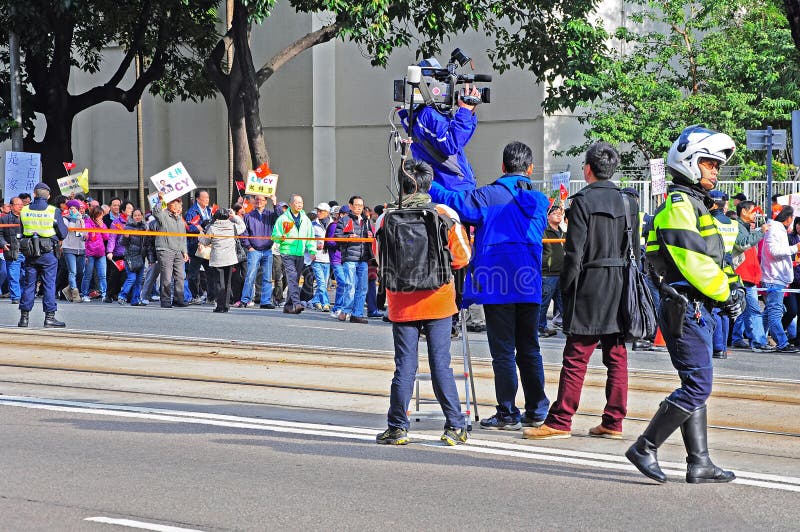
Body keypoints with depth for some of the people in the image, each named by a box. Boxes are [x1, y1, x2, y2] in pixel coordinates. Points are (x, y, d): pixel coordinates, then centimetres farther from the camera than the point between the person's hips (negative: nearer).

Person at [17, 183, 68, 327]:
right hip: (48, 253, -3)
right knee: (49, 284, 2)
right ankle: (49, 317, 0)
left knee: (29, 284, 9)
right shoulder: (54, 212, -8)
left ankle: (24, 317, 10)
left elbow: (22, 232, 11)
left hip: (29, 254, 3)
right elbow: (63, 234, -3)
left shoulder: (24, 211, 1)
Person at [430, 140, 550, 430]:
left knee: (503, 350, -1)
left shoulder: (488, 196, -8)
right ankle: (537, 410, 15)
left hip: (497, 284, -5)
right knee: (529, 348, 13)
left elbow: (454, 202, -17)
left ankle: (508, 414, 1)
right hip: (529, 286, 5)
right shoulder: (539, 201, 10)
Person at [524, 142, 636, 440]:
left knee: (576, 357, -5)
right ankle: (613, 422, 9)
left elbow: (575, 251, -13)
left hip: (591, 286, -6)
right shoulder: (628, 202, 9)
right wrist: (628, 284, 17)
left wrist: (565, 285, -4)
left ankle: (560, 421, -4)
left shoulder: (583, 201, -9)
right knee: (616, 357, 7)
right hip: (621, 288, 6)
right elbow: (635, 248, 11)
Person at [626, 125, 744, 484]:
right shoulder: (679, 204, -12)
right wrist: (726, 293, -13)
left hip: (695, 309, 11)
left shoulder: (694, 204, 22)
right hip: (686, 308, -11)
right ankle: (645, 449, -6)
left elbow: (712, 260, 24)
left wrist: (731, 286, 8)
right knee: (698, 387, -11)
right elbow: (692, 260, -20)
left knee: (696, 386, 10)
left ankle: (699, 463, 12)